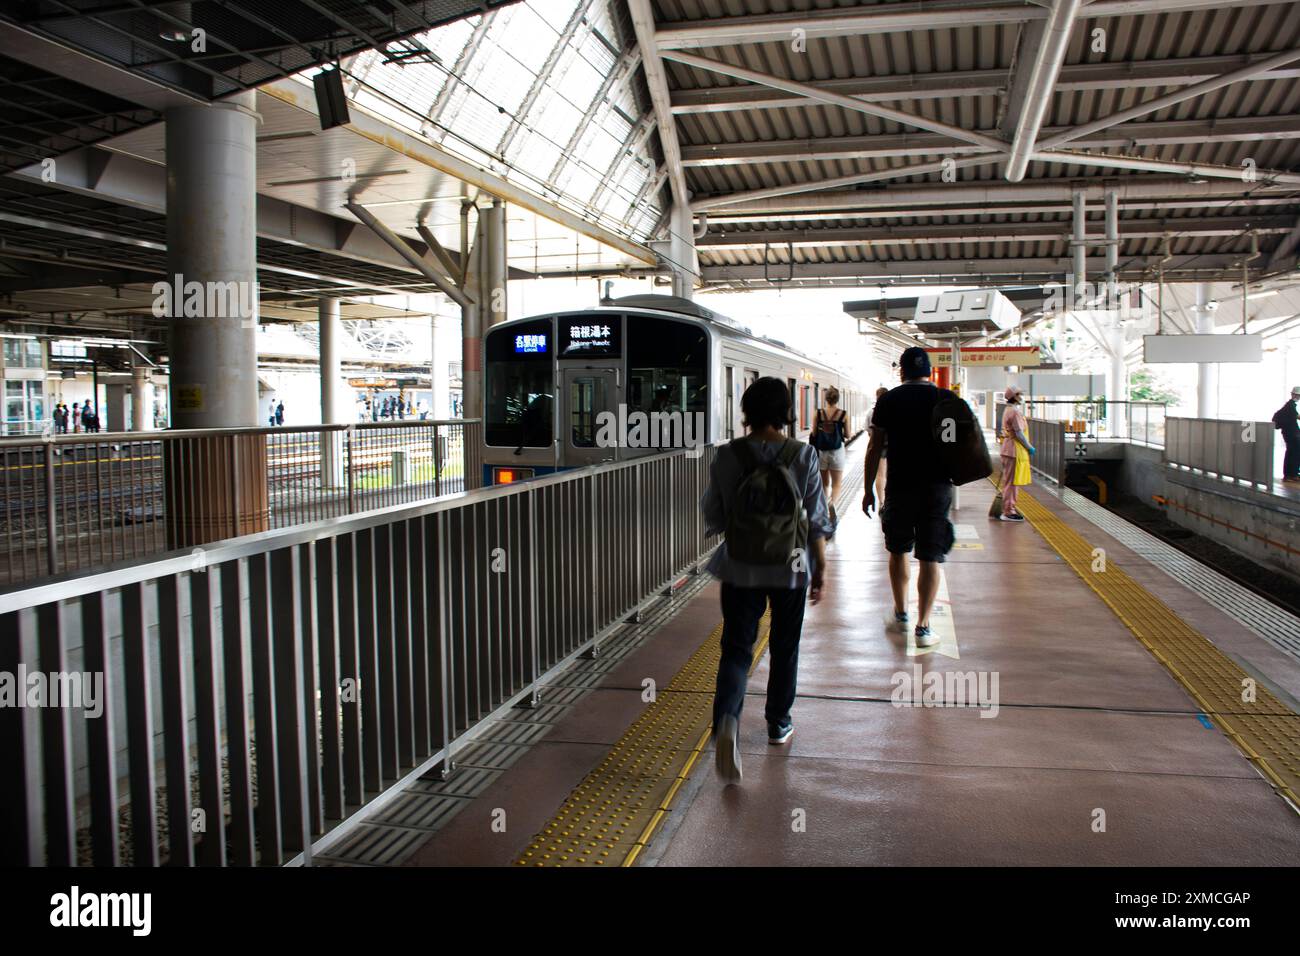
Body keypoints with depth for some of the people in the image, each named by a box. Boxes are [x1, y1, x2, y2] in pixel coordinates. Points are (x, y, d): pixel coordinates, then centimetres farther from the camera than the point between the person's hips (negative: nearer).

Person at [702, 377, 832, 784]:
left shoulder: (728, 456, -7)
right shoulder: (803, 456, -8)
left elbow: (713, 516, 0)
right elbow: (817, 520, -5)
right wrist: (821, 568, 5)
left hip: (740, 569, 0)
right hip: (791, 569, 0)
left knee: (736, 649, 4)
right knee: (784, 649, 18)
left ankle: (727, 719, -20)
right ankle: (778, 724, 32)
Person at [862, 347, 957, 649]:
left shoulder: (888, 400, 0)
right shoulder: (947, 399, 0)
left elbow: (875, 449, 0)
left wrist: (868, 489, 6)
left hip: (900, 487, 0)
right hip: (937, 488, 0)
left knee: (897, 551, 18)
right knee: (930, 558, 2)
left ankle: (901, 613, 28)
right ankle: (923, 627, 1)